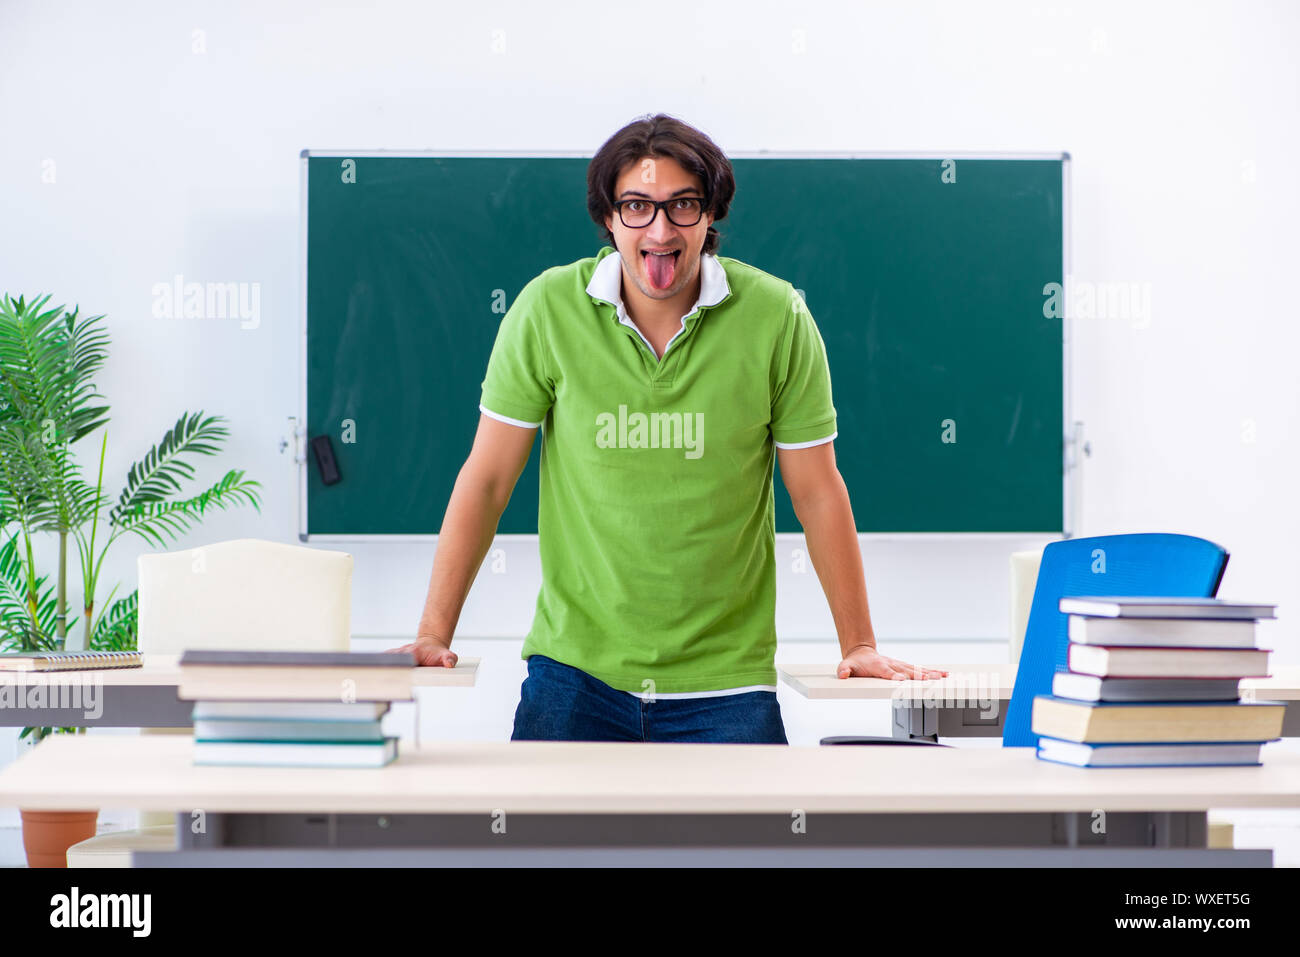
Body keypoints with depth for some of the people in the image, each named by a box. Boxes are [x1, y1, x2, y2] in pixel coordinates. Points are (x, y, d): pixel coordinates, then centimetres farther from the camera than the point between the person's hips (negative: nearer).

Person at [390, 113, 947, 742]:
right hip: (572, 672, 1)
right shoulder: (547, 309, -5)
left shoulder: (777, 318, -6)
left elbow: (817, 493, 2)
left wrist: (859, 647, 6)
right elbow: (487, 479, 1)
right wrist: (434, 633, 0)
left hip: (726, 683, 0)